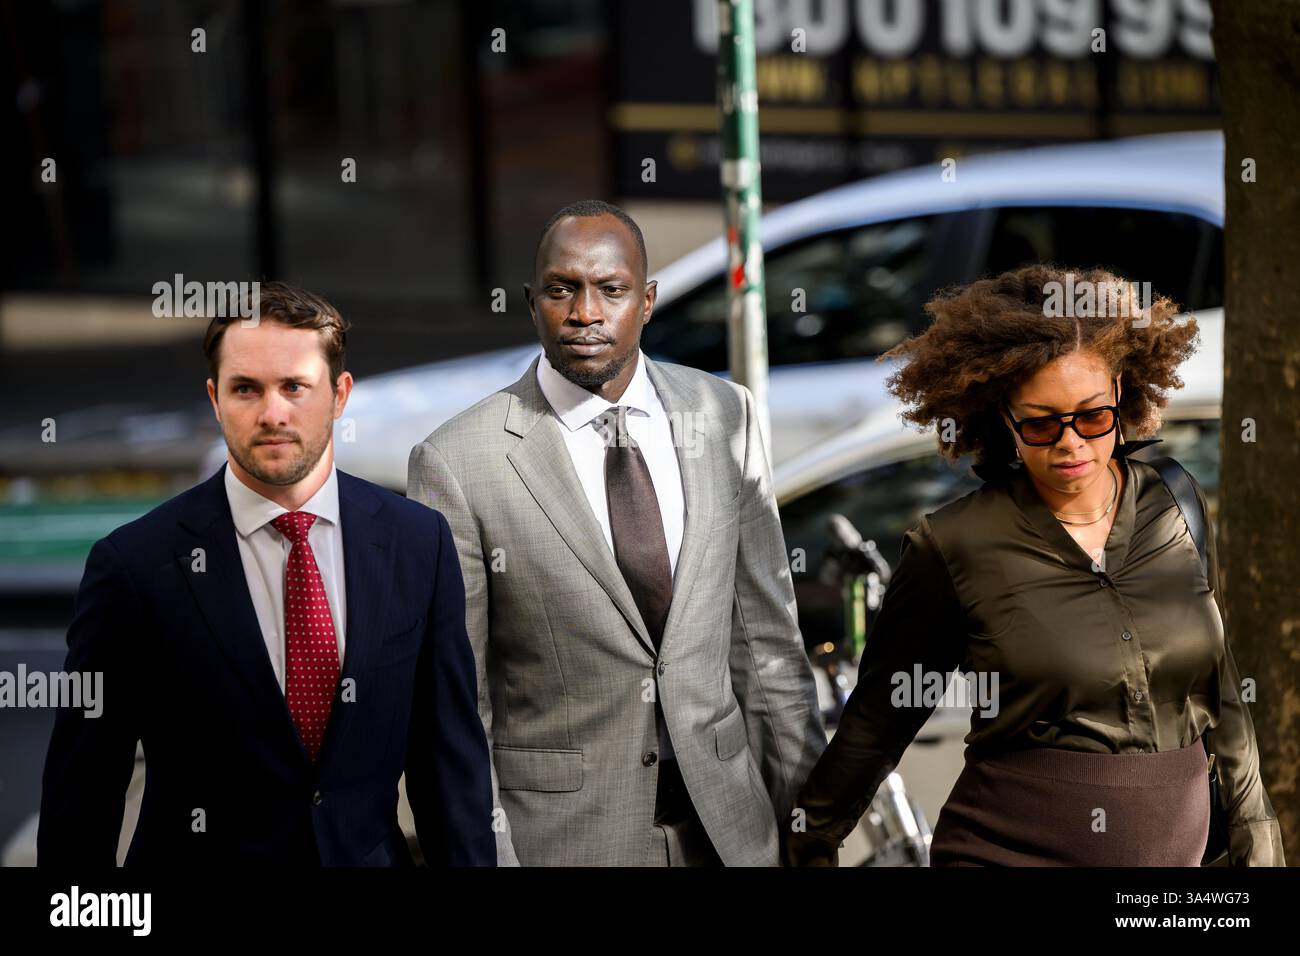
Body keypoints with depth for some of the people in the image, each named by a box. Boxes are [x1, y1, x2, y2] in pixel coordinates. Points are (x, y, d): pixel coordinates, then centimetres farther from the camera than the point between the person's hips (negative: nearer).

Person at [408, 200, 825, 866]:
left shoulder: (724, 417, 2)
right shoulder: (456, 465, -11)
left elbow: (765, 634, 6)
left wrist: (808, 811, 5)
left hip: (727, 824, 3)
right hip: (554, 833, -3)